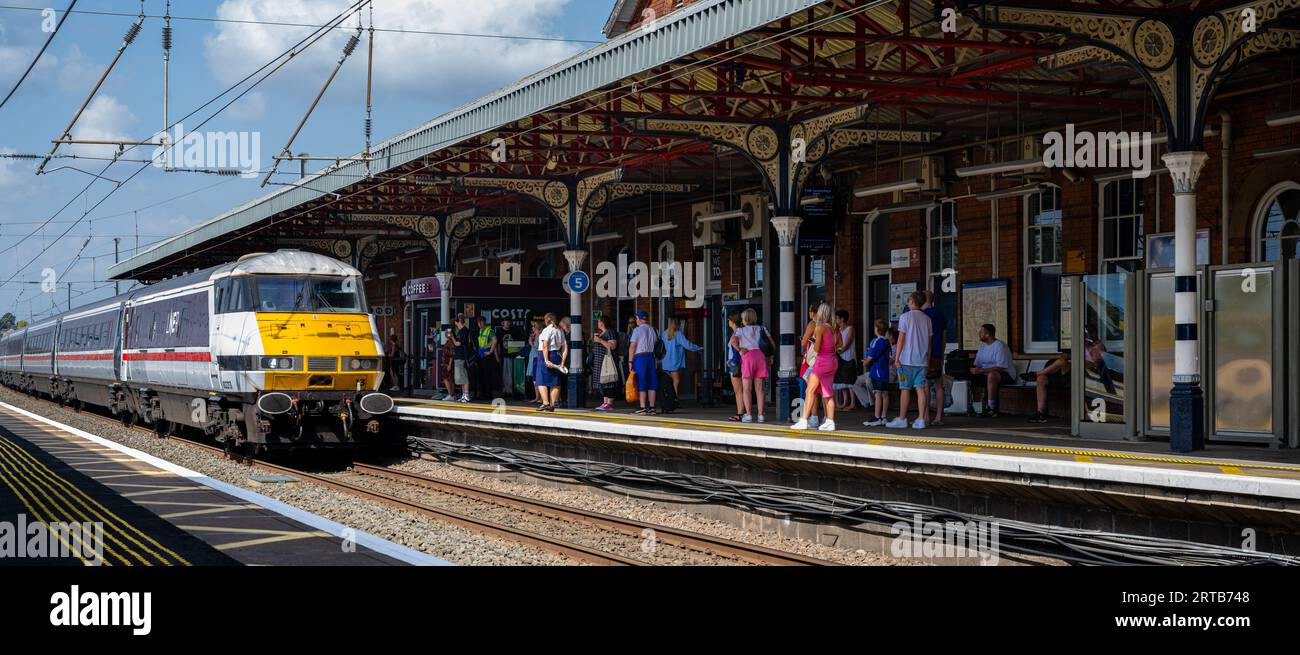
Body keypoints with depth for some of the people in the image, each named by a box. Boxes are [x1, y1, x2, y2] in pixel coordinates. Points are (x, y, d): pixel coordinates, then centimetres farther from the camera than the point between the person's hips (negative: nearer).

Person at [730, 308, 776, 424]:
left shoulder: (741, 330, 9)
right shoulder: (761, 329, 19)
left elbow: (733, 341, -11)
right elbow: (772, 343, 14)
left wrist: (739, 350, -1)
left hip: (748, 356, -3)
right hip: (760, 355, 3)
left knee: (747, 389, 0)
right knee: (759, 388, 4)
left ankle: (748, 415, -6)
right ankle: (760, 415, 0)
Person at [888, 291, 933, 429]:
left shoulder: (905, 317, -6)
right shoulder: (926, 319, 9)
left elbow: (901, 339, -8)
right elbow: (929, 341, 11)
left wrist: (897, 358, -4)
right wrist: (928, 360, 17)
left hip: (907, 360, -4)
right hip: (922, 360, 4)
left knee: (905, 389, 1)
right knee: (920, 389, 2)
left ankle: (902, 419, 5)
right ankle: (921, 419, -2)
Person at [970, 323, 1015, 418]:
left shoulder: (1000, 346, -13)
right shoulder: (983, 347, 14)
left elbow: (1001, 367, -24)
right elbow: (977, 365, 11)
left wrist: (981, 370, -30)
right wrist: (973, 369, -14)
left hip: (1005, 374, -8)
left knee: (991, 375, -39)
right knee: (971, 376, -11)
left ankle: (992, 409, -37)